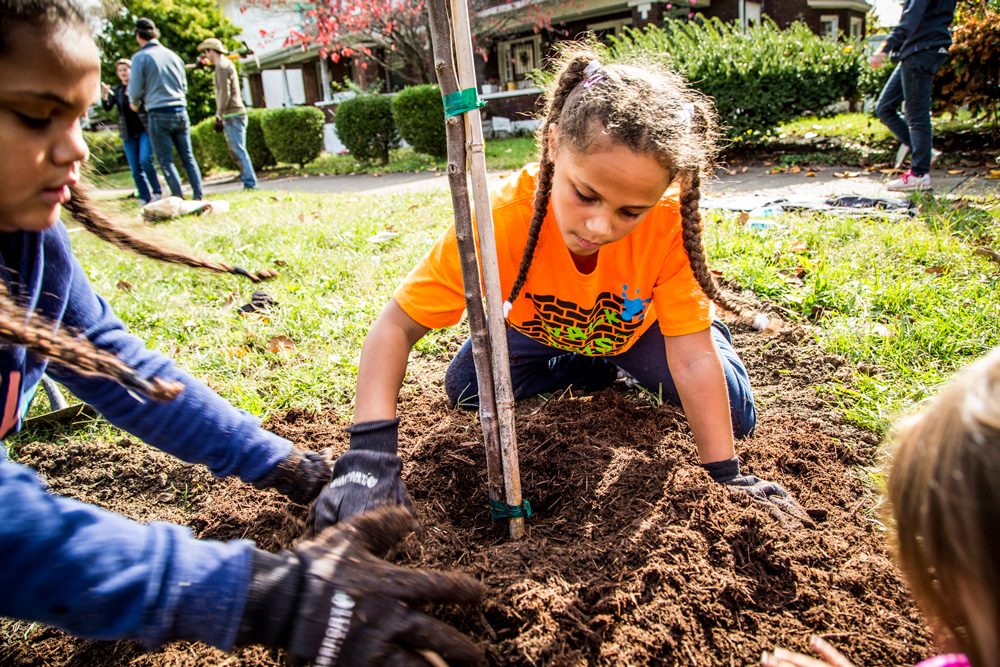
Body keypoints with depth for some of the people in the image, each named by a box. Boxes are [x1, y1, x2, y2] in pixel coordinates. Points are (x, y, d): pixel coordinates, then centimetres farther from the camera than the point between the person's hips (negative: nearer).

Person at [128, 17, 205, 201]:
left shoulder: (140, 58, -5)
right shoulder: (173, 55, 10)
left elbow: (135, 91, -4)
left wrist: (135, 103, 17)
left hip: (159, 114, -4)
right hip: (180, 111, 4)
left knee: (166, 161, 2)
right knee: (188, 157, 9)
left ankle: (179, 198, -2)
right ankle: (199, 195, 4)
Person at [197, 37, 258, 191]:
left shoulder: (222, 66, -10)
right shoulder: (227, 64, 20)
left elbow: (224, 94, -17)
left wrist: (218, 116, -13)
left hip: (233, 115, -10)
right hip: (235, 114, 10)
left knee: (238, 150, -10)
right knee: (236, 150, 10)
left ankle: (250, 183, -10)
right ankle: (248, 180, 11)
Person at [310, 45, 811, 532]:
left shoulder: (671, 222, -40)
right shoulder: (502, 218, -41)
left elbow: (694, 357, -33)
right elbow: (396, 325, -39)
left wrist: (726, 475, -32)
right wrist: (370, 452, -50)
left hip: (636, 324, -1)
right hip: (537, 325, 1)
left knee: (733, 416, -12)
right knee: (464, 388, -12)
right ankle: (594, 370, 8)